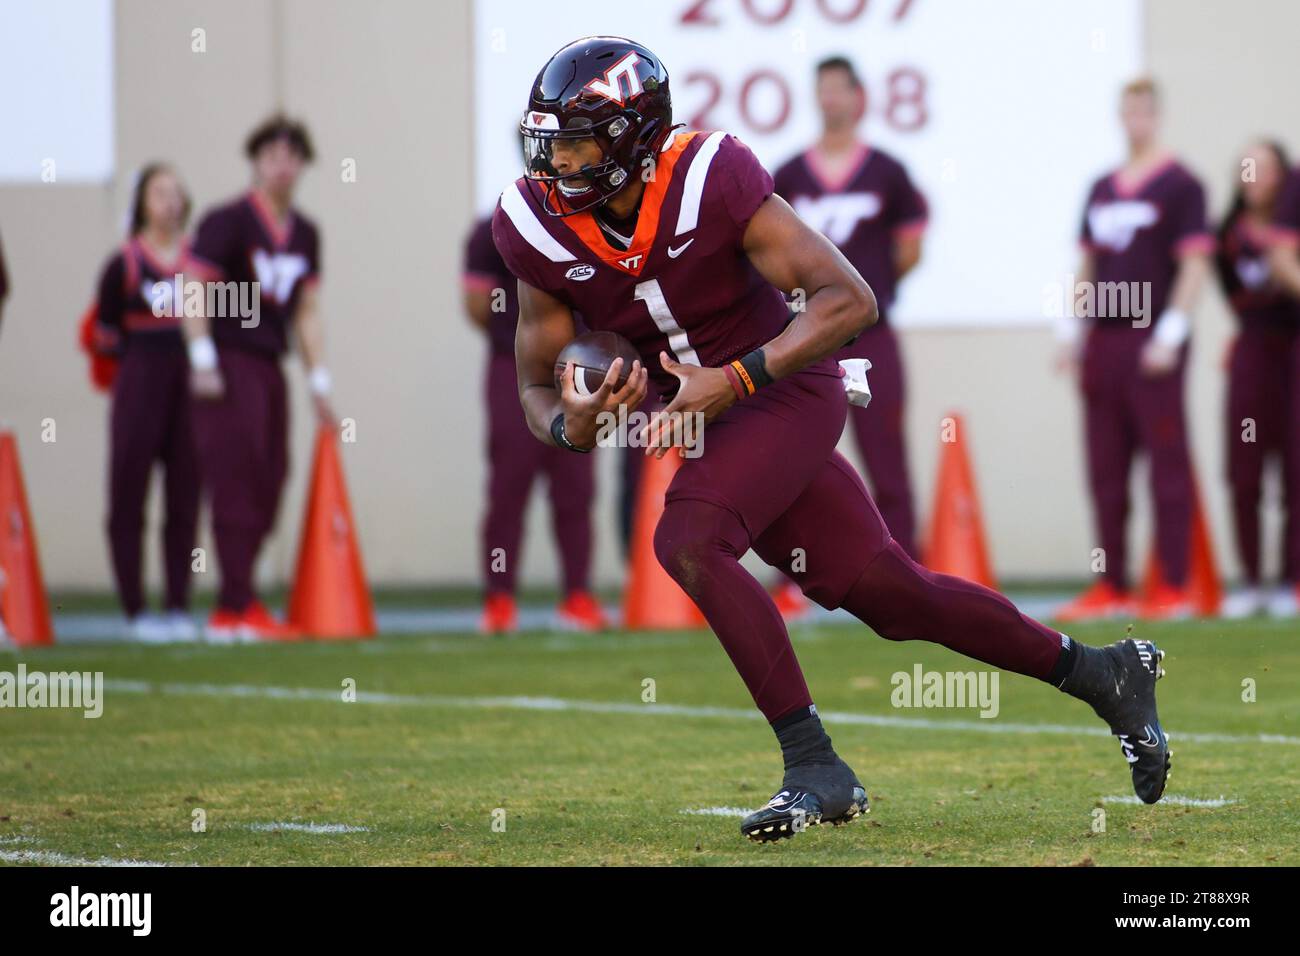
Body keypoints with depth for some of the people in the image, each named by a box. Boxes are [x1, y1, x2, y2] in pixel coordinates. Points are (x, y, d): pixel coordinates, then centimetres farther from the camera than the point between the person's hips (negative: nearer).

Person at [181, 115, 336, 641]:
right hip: (229, 363, -8)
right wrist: (203, 361, -15)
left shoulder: (304, 233, 15)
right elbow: (193, 287, -9)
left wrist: (319, 383, 16)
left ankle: (232, 607, 12)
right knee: (237, 484, -10)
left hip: (270, 369, 8)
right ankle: (239, 609, -10)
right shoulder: (228, 221, -7)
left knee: (267, 486, 6)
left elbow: (307, 310, 19)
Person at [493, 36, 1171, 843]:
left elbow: (850, 301, -25)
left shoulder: (711, 181, -25)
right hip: (700, 418, 6)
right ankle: (1104, 674, 27)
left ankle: (815, 768, -23)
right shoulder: (540, 230, -11)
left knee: (688, 541, -29)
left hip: (786, 391, -6)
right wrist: (569, 426, -27)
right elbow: (536, 385, -3)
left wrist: (731, 380, -32)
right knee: (895, 598, 9)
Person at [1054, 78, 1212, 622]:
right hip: (1103, 343, 7)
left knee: (1167, 464, -5)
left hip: (1153, 346, -7)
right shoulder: (1102, 189, 17)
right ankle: (1112, 587, 12)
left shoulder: (1178, 185, -3)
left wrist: (1169, 336, -15)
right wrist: (1072, 333, 14)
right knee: (1105, 470, 7)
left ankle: (1173, 589, -3)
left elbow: (1194, 265, -8)